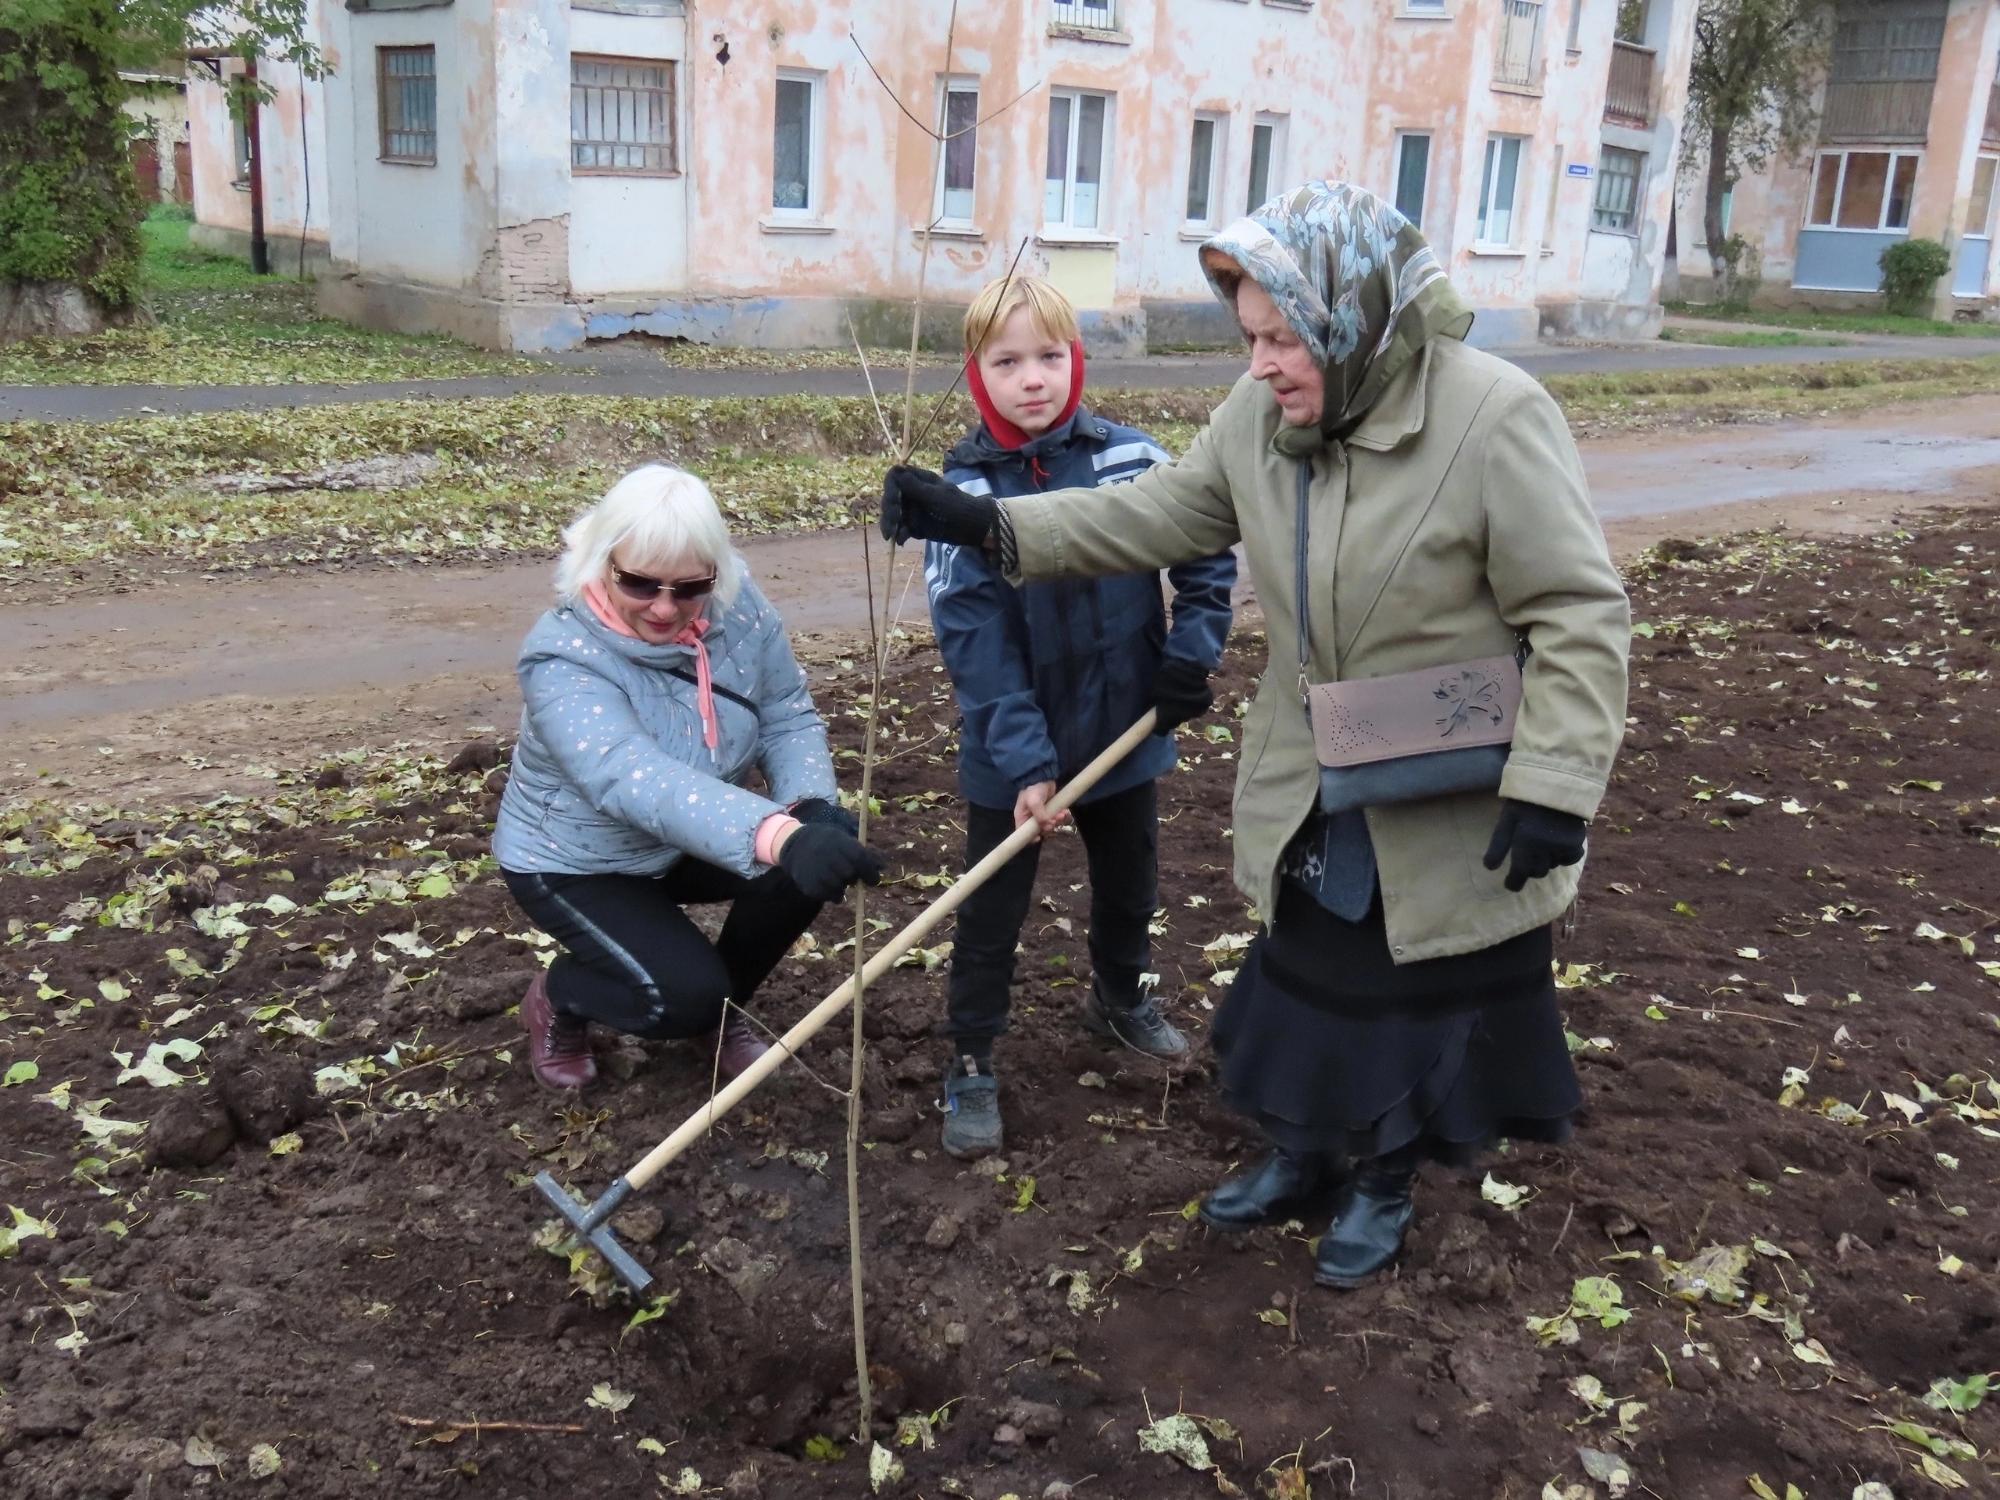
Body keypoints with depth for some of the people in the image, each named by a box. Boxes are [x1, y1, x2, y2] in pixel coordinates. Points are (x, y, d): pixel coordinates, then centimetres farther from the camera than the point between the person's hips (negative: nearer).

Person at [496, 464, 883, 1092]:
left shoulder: (737, 606, -18)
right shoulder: (563, 657, -34)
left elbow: (789, 718, -11)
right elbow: (633, 780, -50)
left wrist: (812, 808, -35)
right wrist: (780, 836, -66)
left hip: (689, 843, 5)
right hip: (576, 862, -5)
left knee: (818, 854, -20)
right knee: (682, 995, -24)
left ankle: (721, 1007, 8)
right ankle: (556, 999, 12)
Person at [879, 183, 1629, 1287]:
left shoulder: (1494, 418, -23)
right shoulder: (1262, 413, -5)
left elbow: (1580, 616, -19)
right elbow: (1152, 515, 3)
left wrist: (1552, 786, -23)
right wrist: (985, 523, -6)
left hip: (1454, 813, -5)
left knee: (1420, 997, 13)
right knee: (1305, 975, 20)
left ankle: (1383, 1183, 38)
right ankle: (1302, 1156, 44)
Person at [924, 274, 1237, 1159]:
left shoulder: (1131, 459, -9)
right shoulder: (965, 491, -15)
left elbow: (1208, 556, 4)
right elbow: (974, 642, -19)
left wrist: (1193, 650, -9)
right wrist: (1024, 760, -25)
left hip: (1125, 732, 3)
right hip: (1010, 755, -3)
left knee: (1130, 885, 23)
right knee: (991, 912, 9)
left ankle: (1119, 999, 50)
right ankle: (970, 1064, 26)